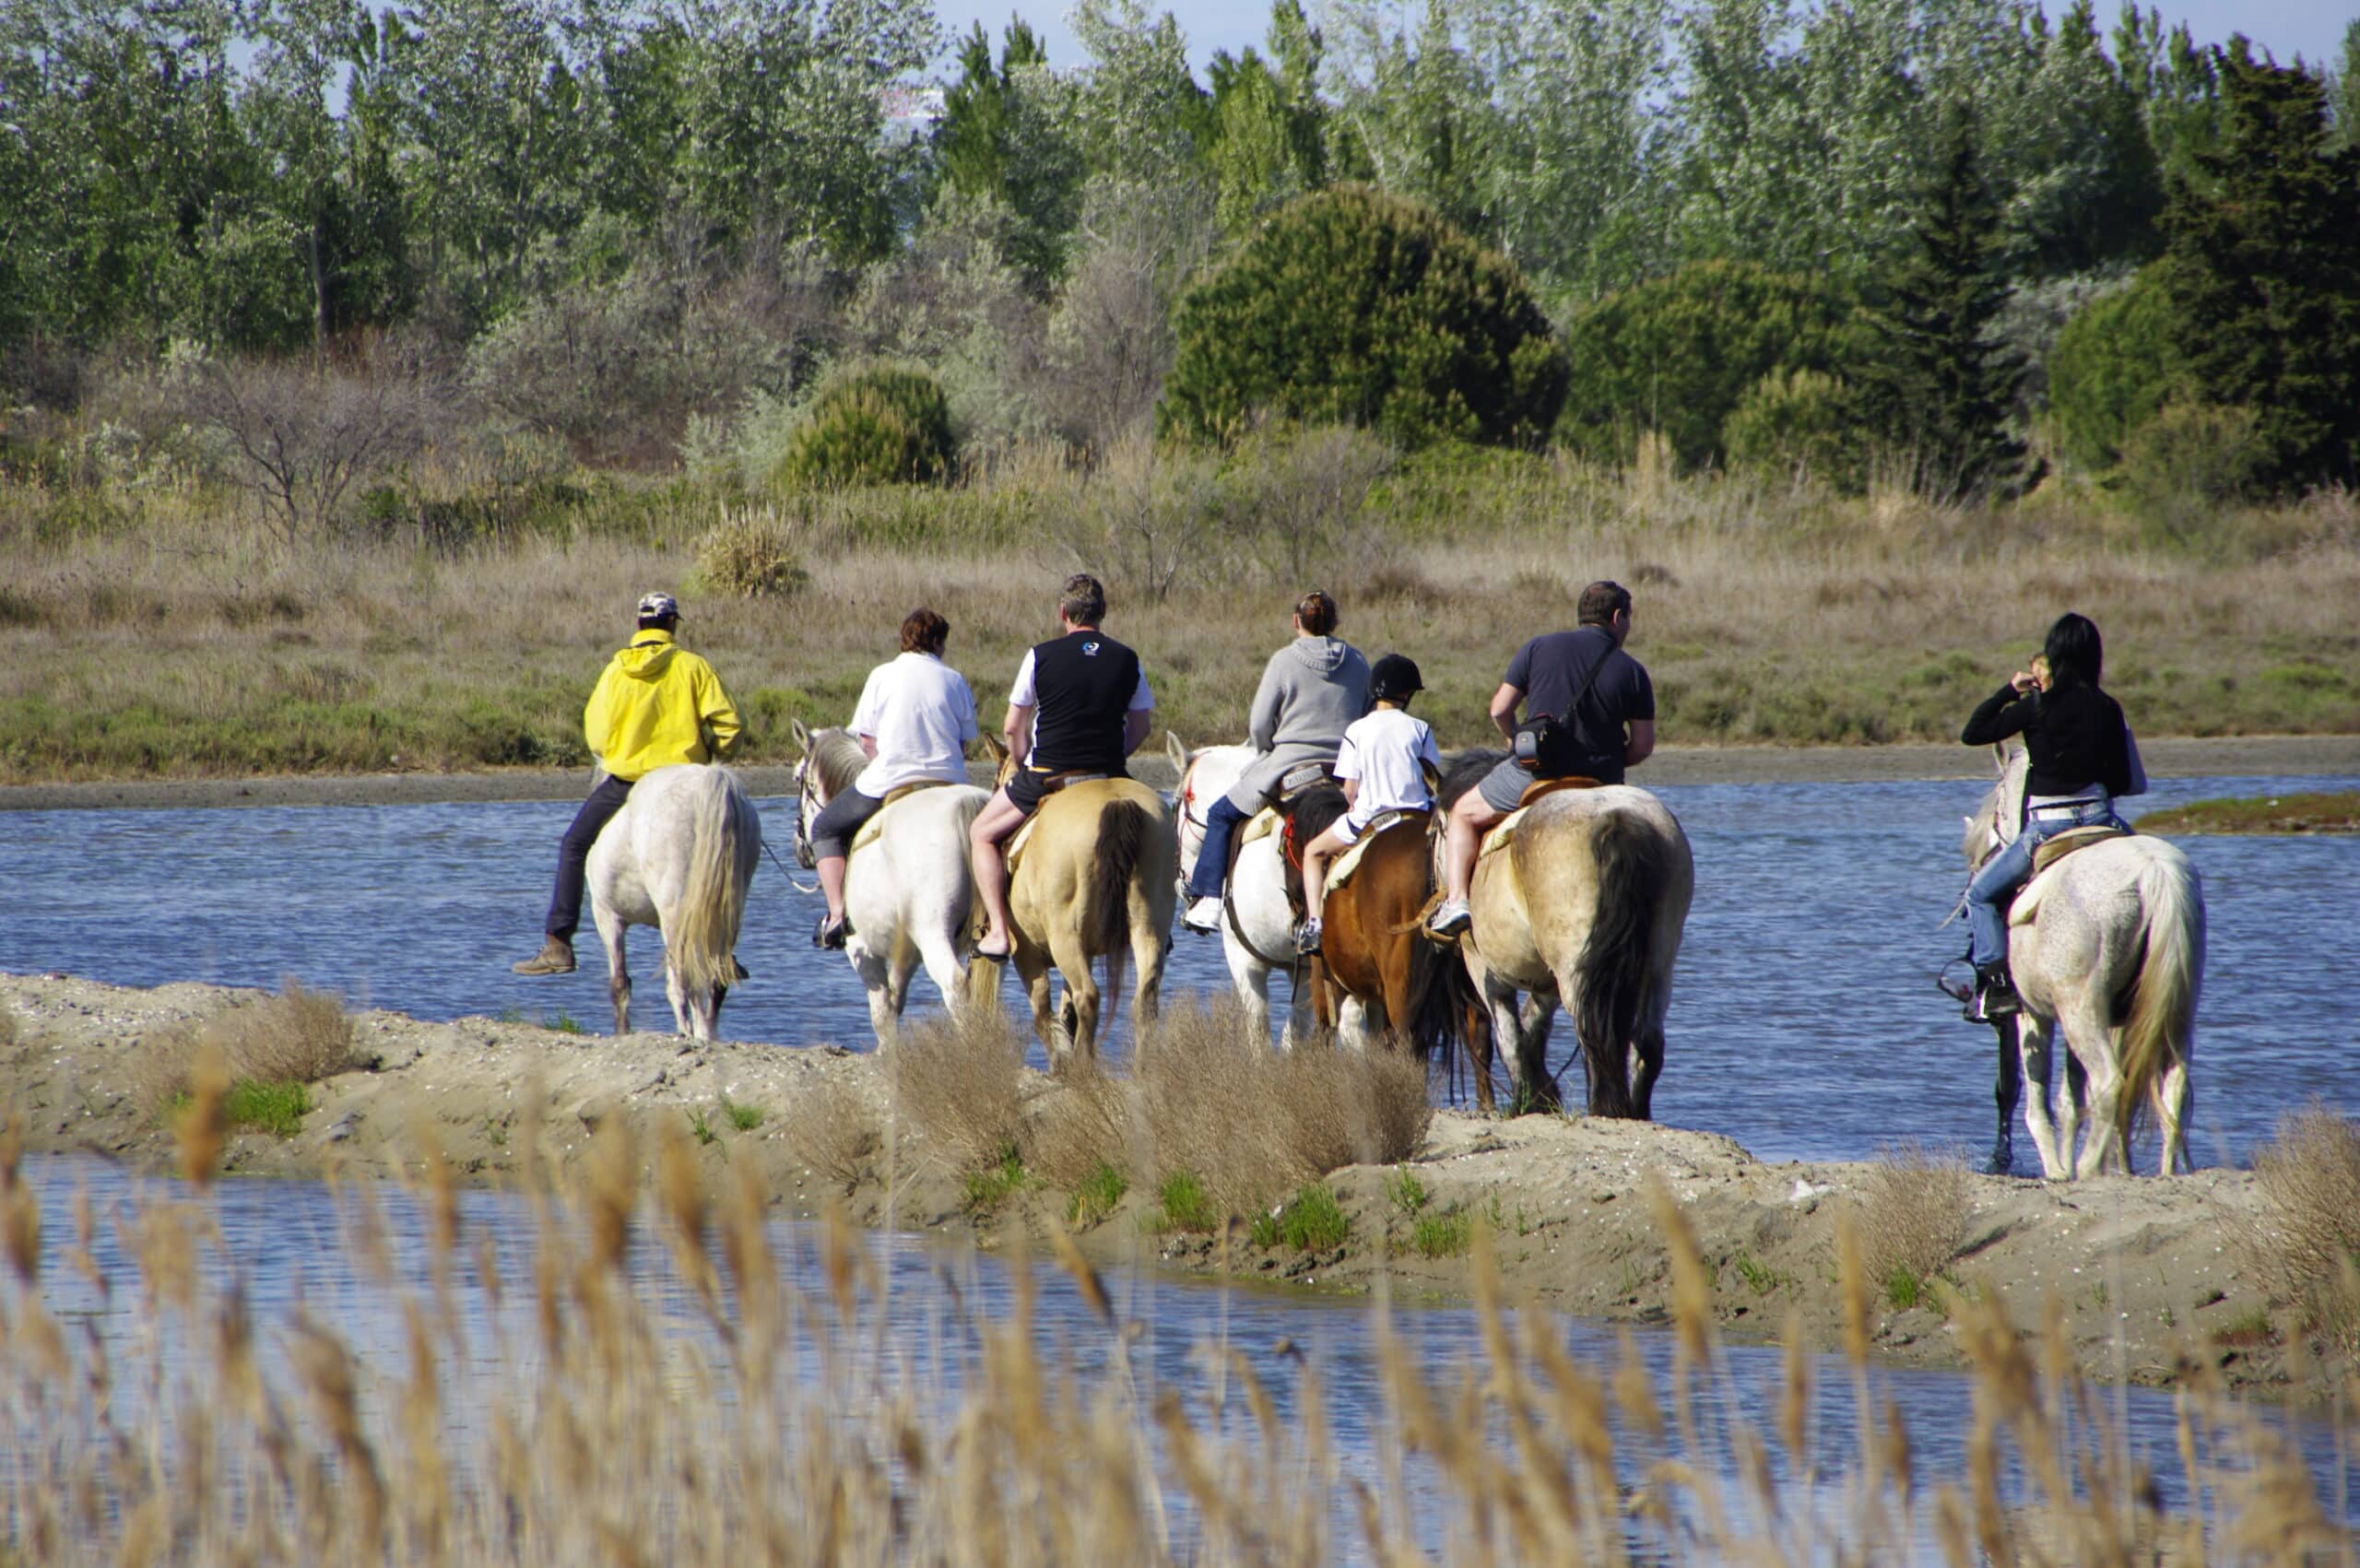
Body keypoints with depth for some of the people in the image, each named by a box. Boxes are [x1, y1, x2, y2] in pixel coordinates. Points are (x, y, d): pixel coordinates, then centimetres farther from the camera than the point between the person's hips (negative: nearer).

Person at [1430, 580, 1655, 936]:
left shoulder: (1538, 649, 1)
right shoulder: (1633, 672, 0)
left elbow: (1499, 710, 1)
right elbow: (1642, 746, -2)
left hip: (1533, 773, -1)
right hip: (1601, 784, 1)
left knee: (1464, 814, 21)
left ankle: (1456, 900, 5)